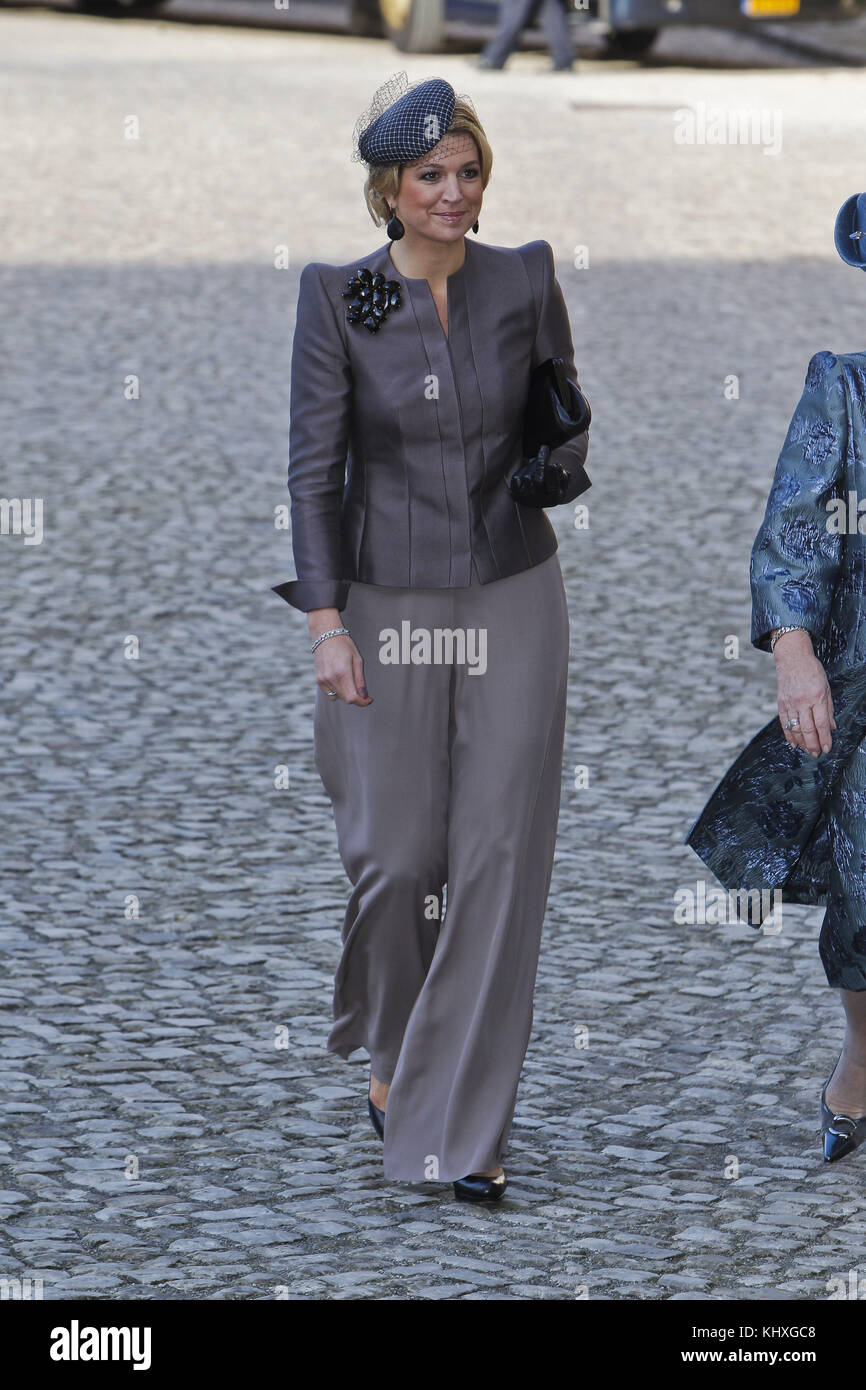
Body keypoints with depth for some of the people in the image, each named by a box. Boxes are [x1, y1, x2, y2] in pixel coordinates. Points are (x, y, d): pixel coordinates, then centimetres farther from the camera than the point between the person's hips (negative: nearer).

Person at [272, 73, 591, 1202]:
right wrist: (328, 624, -9)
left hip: (512, 600, 1)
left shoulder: (525, 282, 0)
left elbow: (566, 432, 12)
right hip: (390, 605, -1)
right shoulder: (338, 298, -5)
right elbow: (315, 468, -5)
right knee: (396, 856, 2)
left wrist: (556, 470, -9)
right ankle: (391, 1050, 33)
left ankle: (465, 1129, 1)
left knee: (499, 857, -4)